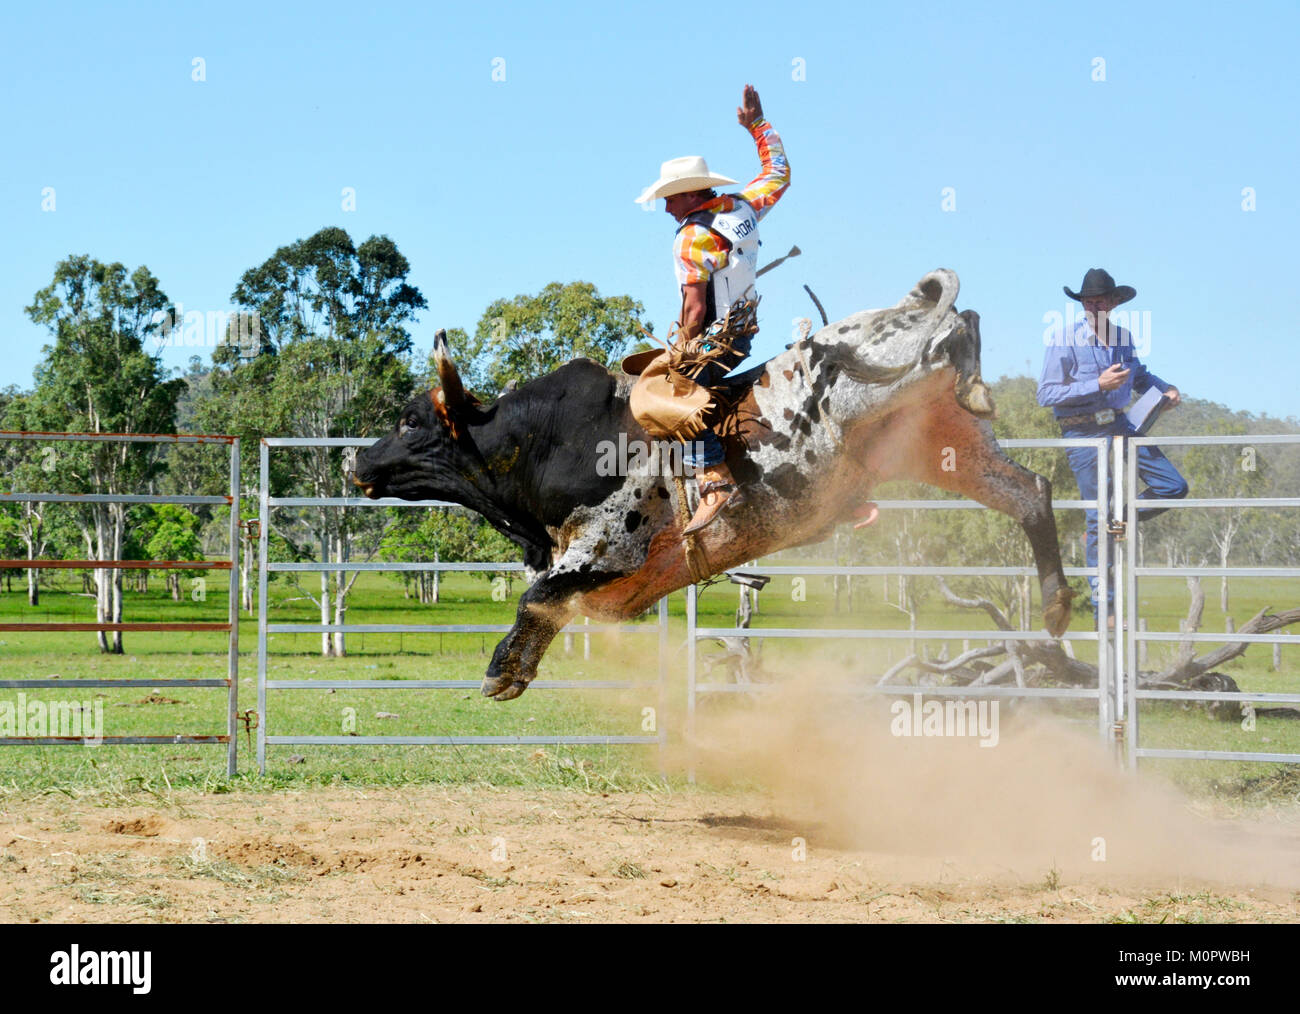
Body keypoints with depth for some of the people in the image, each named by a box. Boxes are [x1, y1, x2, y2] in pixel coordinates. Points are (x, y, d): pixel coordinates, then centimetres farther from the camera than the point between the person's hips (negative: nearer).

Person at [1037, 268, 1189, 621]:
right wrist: (1098, 385, -23)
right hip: (1084, 435, -6)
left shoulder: (1123, 337, 6)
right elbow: (1046, 395, -16)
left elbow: (1139, 376, 23)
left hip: (1120, 426, 6)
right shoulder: (1065, 340, -12)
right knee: (1098, 517, -2)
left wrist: (1165, 388, 3)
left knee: (1174, 487, -2)